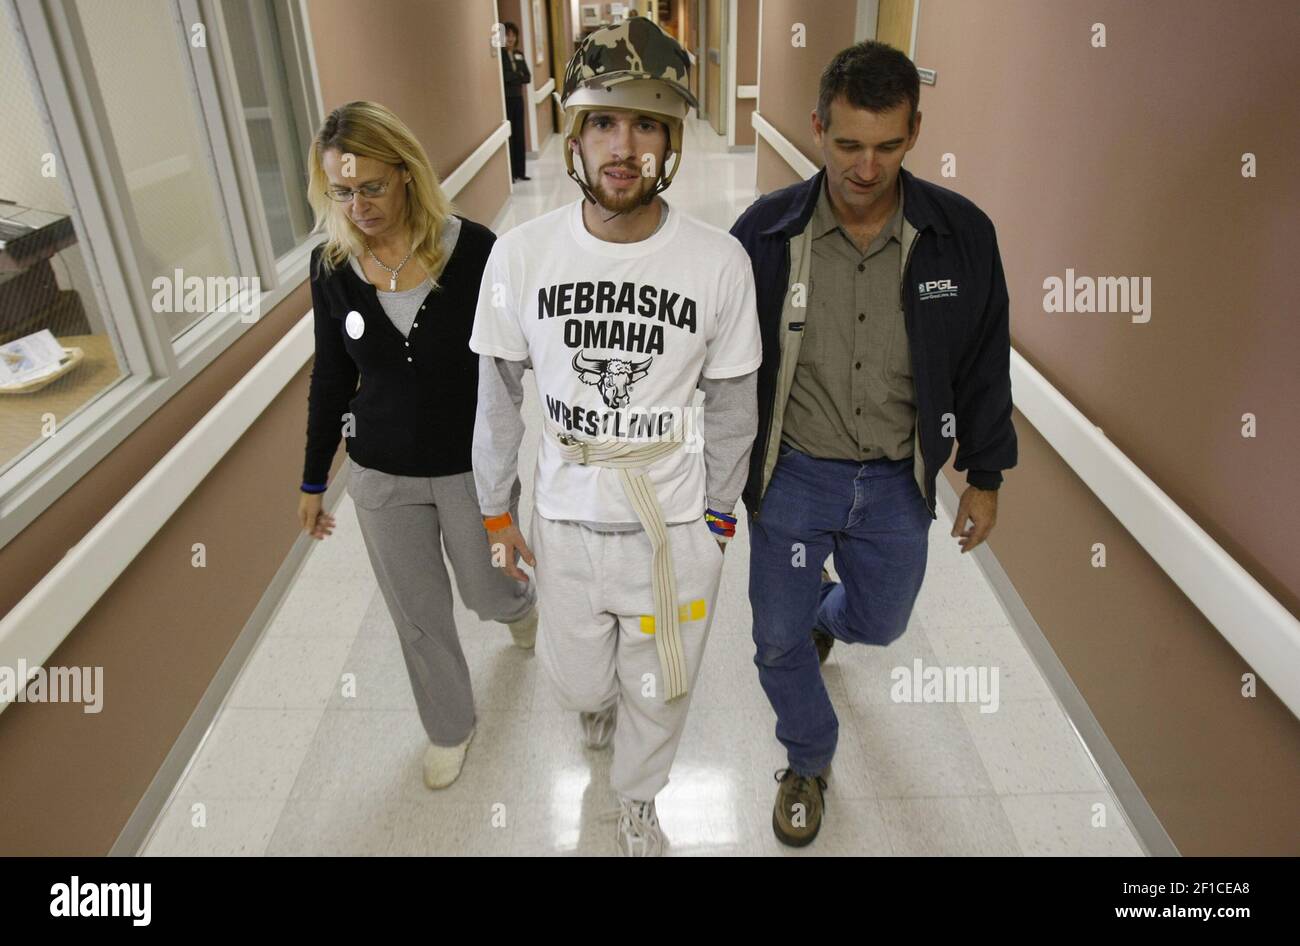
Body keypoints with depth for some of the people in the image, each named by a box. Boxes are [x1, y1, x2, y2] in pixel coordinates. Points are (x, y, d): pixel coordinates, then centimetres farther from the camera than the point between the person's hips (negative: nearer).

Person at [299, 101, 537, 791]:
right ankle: (449, 728, 44)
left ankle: (518, 605, 59)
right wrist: (313, 481, 10)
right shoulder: (332, 266, -8)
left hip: (472, 467, -2)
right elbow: (331, 378, 3)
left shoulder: (473, 249, -18)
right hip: (380, 475, 3)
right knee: (417, 614, 17)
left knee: (489, 592, 19)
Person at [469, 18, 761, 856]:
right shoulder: (521, 254, -12)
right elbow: (501, 393, 0)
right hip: (565, 519, 1)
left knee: (657, 692, 18)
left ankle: (639, 803, 52)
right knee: (579, 679, 22)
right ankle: (601, 702, 63)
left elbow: (731, 405, -3)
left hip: (675, 526, -1)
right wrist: (496, 510, 7)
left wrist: (718, 518, 4)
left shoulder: (721, 262, -15)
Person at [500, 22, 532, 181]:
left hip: (517, 98, 6)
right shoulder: (499, 55, -8)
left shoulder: (519, 55, 12)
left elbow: (527, 77, 6)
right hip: (505, 99, -6)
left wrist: (512, 77, -10)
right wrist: (518, 76, -9)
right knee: (508, 136, -6)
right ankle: (510, 173, -2)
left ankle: (520, 171, 15)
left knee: (520, 135, 8)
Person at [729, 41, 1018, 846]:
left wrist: (986, 476, 6)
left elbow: (984, 363, 2)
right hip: (793, 476, -1)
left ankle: (823, 612, 61)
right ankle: (809, 763, 41)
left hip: (898, 482, 2)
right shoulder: (766, 231, -13)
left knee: (879, 623, 21)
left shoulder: (961, 233, -10)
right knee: (779, 641, 10)